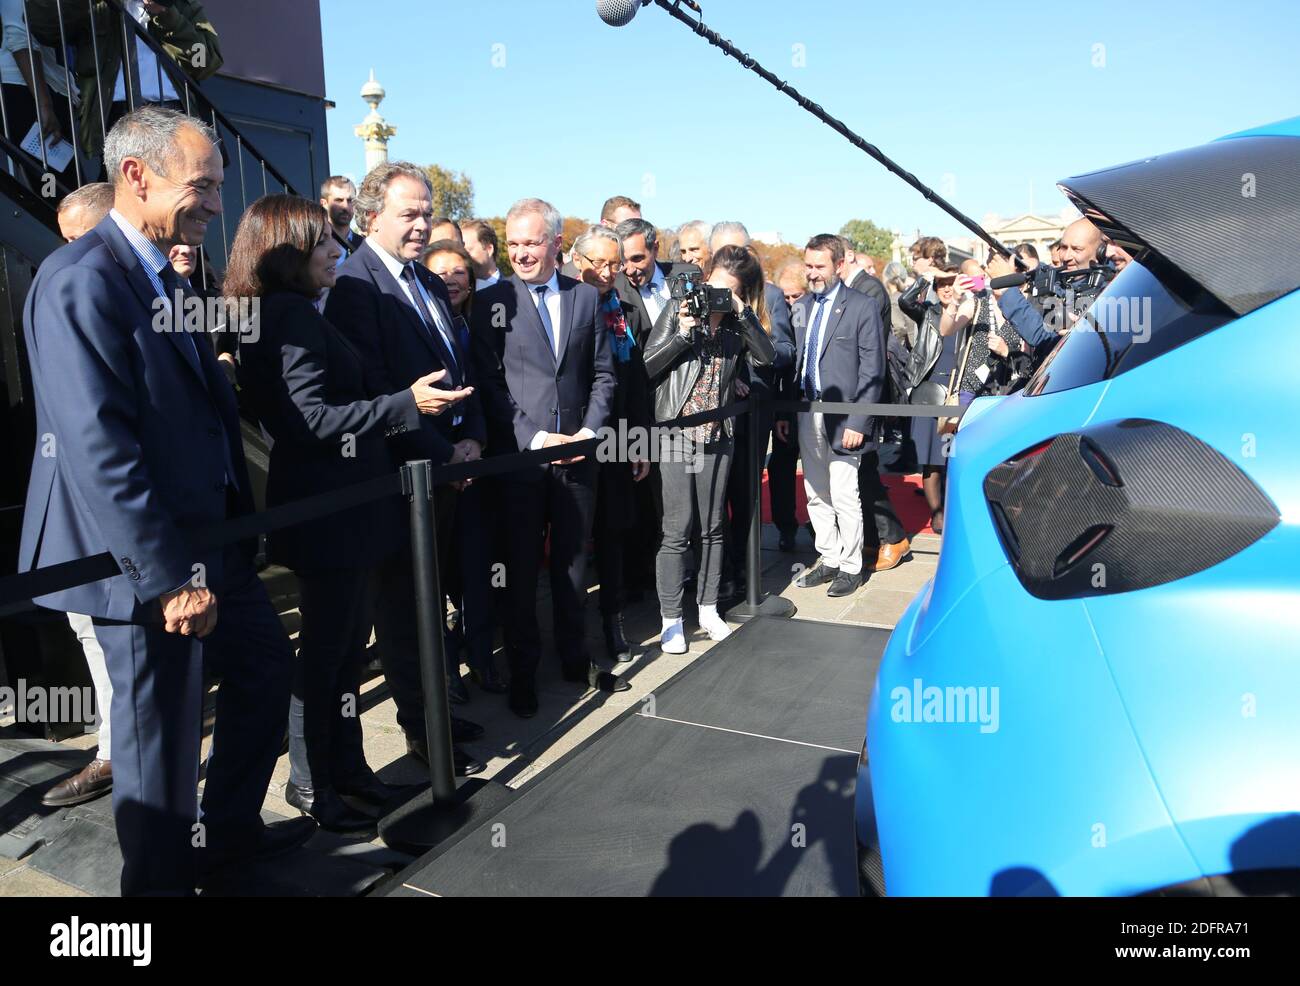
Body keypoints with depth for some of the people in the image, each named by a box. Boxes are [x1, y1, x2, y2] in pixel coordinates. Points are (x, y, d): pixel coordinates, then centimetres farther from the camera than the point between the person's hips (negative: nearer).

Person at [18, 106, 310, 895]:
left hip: (213, 538, 10)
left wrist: (237, 527, 14)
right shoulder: (80, 281, -19)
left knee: (267, 669, 21)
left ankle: (230, 830, 40)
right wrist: (168, 576, -23)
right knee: (162, 734, 6)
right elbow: (100, 450, -25)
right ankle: (162, 879, 29)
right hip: (151, 562, -10)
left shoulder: (163, 277, 11)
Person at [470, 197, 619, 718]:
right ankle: (523, 670, 21)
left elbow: (602, 374, 9)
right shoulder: (491, 301, -3)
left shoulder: (586, 297, 7)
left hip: (577, 454, 3)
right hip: (519, 456, -2)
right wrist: (537, 439, -13)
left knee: (572, 562, 13)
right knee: (522, 569, 7)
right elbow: (489, 385, -7)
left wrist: (589, 431, -5)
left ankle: (575, 657, 29)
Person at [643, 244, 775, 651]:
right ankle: (671, 619, 9)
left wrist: (743, 315, -16)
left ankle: (708, 610, 25)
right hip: (676, 432, -3)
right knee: (677, 529, -2)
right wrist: (682, 333, -16)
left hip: (717, 434, 3)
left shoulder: (739, 322, 6)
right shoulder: (677, 311, -1)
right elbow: (648, 365, -5)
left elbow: (767, 357, -9)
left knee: (712, 527, 12)